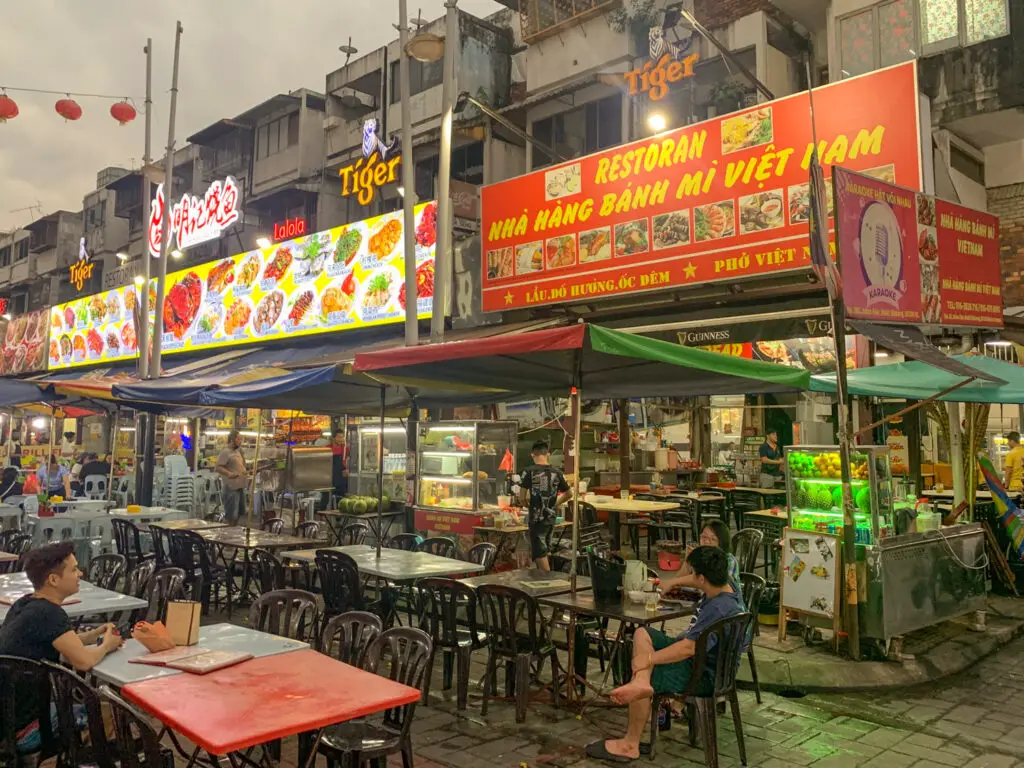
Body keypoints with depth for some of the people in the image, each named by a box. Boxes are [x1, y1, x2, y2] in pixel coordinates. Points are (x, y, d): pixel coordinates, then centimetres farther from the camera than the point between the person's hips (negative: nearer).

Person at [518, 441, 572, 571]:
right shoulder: (557, 473, 1)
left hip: (536, 517, -5)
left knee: (539, 553, 2)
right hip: (551, 517, 5)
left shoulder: (529, 471, -11)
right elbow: (568, 494, 11)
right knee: (546, 550, 19)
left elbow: (522, 497, -11)